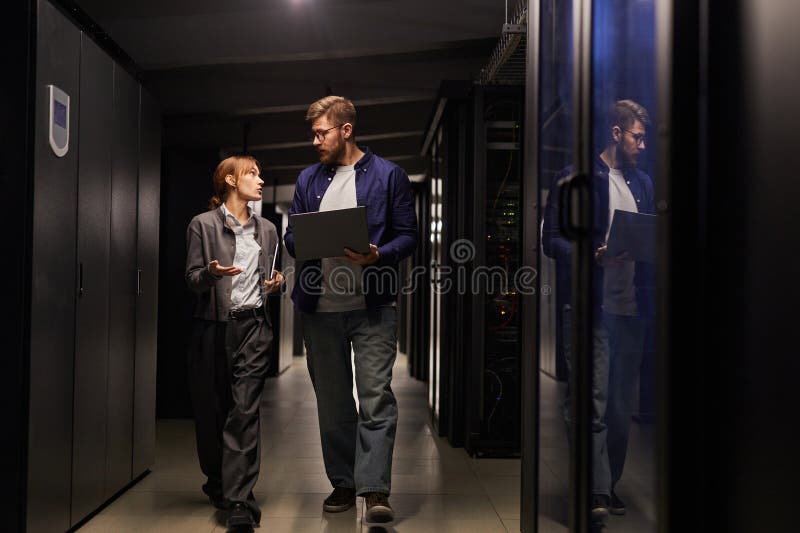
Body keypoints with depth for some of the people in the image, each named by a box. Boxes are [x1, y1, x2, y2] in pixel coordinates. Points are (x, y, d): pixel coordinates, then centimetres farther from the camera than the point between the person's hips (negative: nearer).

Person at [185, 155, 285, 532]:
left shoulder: (266, 229, 14)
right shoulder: (203, 225, 2)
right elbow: (192, 279, 0)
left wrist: (276, 283, 0)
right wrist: (211, 273, -21)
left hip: (252, 327, 2)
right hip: (213, 327, -1)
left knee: (244, 411, -8)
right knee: (210, 410, 7)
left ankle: (240, 502, -7)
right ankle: (217, 481, 32)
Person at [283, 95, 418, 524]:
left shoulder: (389, 175, 3)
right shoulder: (308, 179, 16)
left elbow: (408, 236, 1)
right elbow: (291, 234, 17)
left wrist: (377, 256, -17)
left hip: (372, 307, -4)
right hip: (319, 307, 4)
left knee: (376, 397, -8)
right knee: (332, 401, 11)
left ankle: (375, 490, -3)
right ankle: (343, 484, 23)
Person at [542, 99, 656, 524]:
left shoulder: (643, 182, 18)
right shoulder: (574, 179, -2)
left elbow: (652, 238, 22)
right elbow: (551, 240, -6)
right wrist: (594, 253, -22)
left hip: (632, 308, 6)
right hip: (590, 306, -6)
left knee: (622, 405, 10)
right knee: (595, 403, -7)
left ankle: (610, 485, 23)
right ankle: (597, 493, 0)